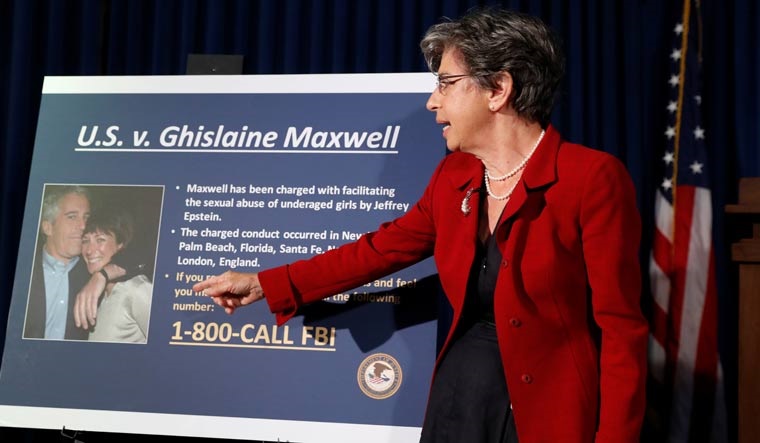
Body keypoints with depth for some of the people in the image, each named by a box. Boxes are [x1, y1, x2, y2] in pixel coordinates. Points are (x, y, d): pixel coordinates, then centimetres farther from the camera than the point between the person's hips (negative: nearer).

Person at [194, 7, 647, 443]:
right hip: (455, 401, 6)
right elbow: (381, 248, 14)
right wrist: (266, 285, 15)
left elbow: (621, 327, -14)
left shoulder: (593, 177, -14)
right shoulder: (453, 175, 6)